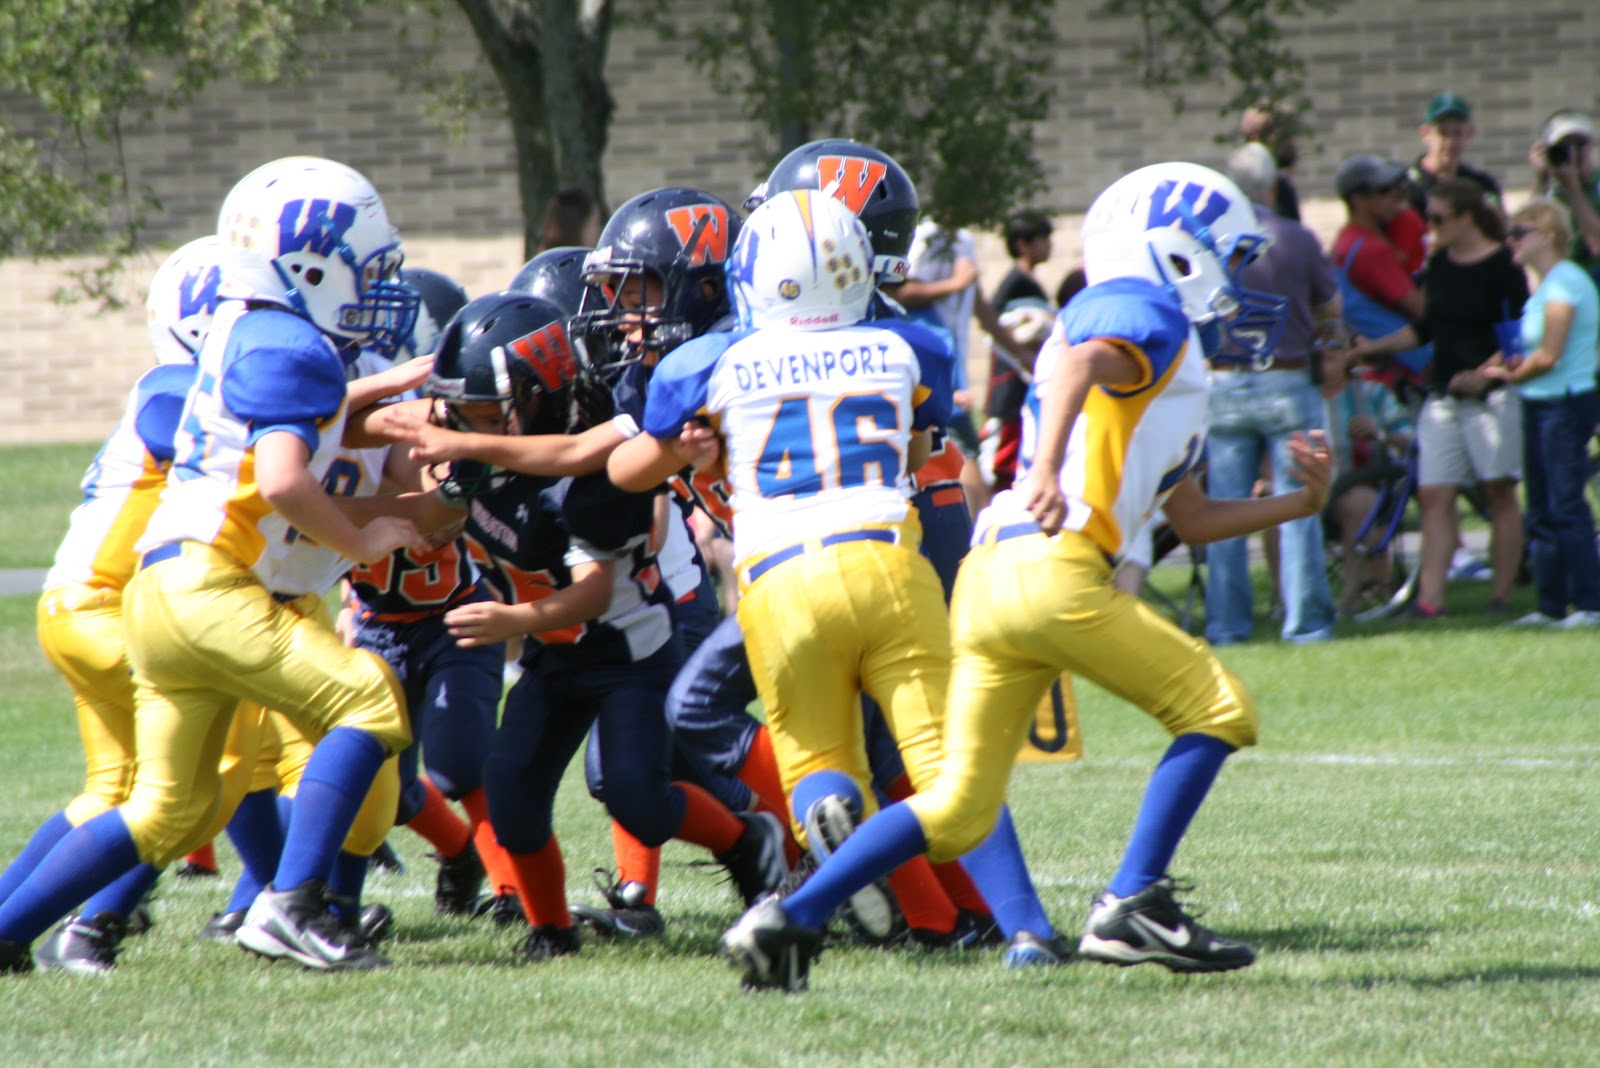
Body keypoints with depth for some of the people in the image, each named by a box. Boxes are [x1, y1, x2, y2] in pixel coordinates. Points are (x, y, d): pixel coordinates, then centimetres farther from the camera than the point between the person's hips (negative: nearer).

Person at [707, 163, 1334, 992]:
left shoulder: (1170, 371, 30)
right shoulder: (1144, 313, 1)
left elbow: (1189, 518, 35)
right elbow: (1081, 362, -22)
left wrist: (1298, 503, 30)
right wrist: (1049, 466, -37)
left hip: (991, 579, 10)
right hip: (1051, 570, -10)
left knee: (958, 811, 9)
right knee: (1216, 712, -1)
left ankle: (787, 920, 3)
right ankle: (1132, 907, -7)